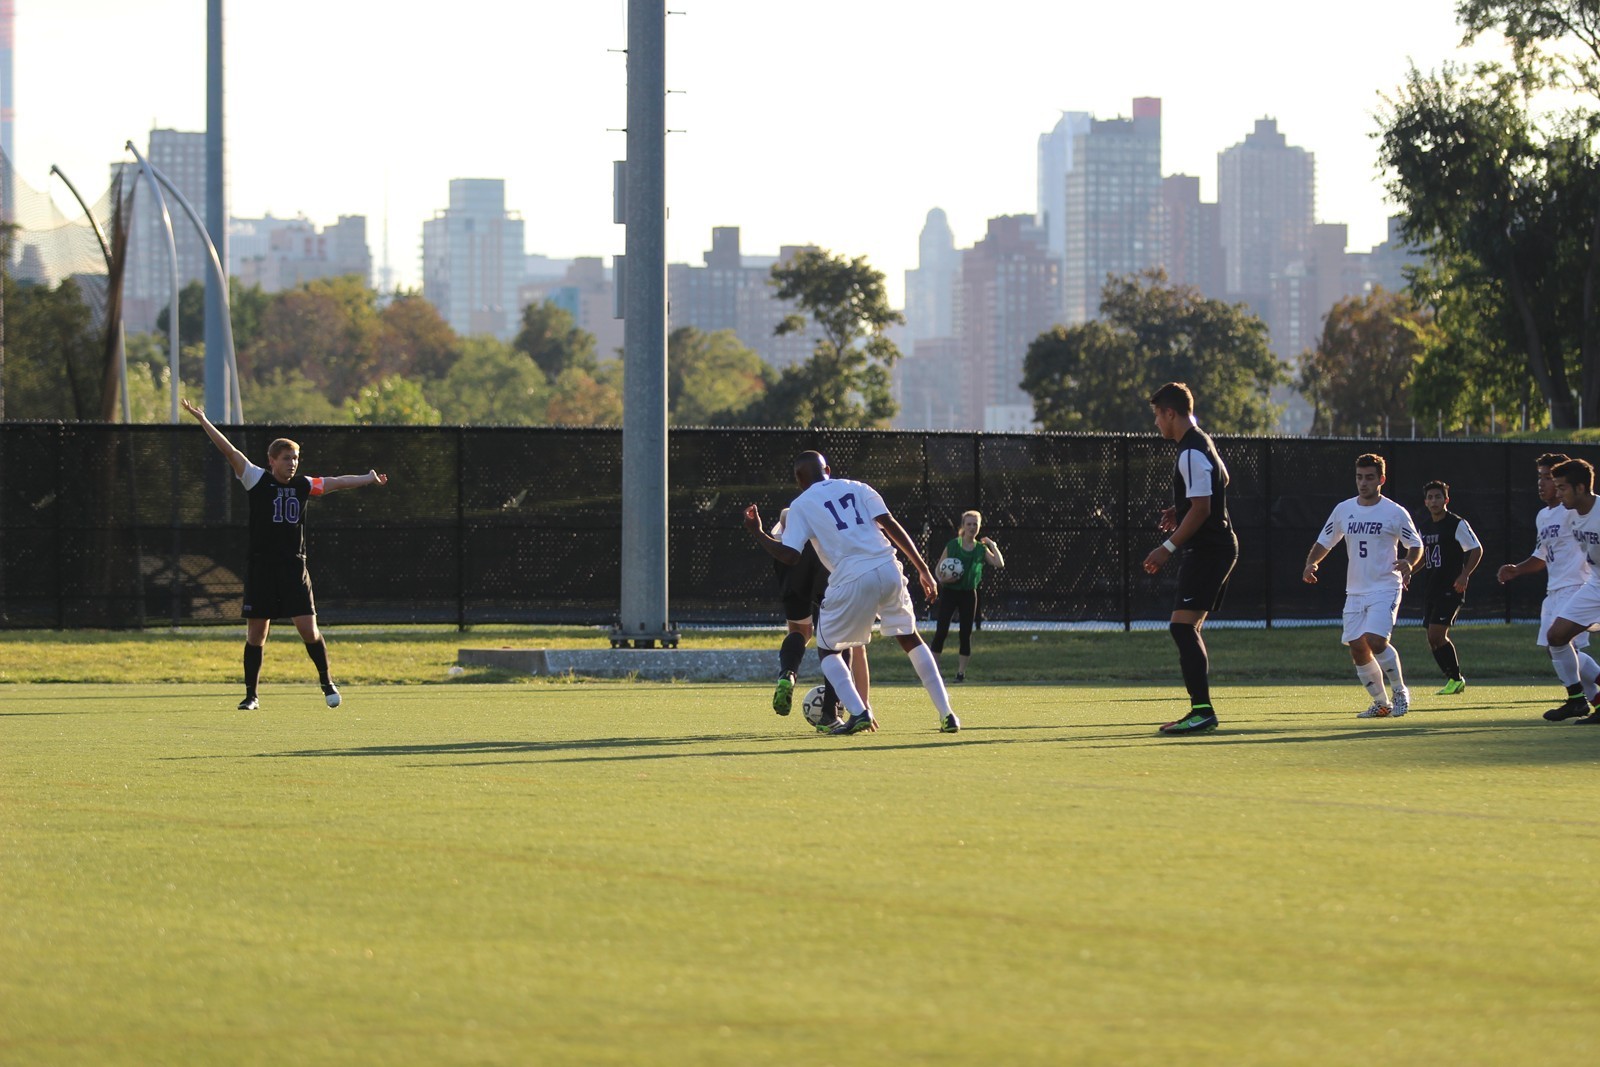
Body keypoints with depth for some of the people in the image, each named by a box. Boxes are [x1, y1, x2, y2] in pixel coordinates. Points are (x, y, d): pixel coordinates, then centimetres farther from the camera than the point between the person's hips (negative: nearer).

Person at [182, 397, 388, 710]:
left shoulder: (304, 485, 8)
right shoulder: (257, 480, -1)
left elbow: (337, 482, 22)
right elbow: (230, 451, -7)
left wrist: (369, 478, 28)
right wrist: (203, 421, -12)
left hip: (294, 568, 2)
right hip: (261, 568, -2)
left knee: (308, 628, -6)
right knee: (256, 634, 2)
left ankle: (327, 683, 14)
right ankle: (251, 695, 12)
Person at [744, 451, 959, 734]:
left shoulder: (801, 505, 9)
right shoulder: (857, 488, 18)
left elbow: (788, 554, 0)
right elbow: (892, 527, 7)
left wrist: (757, 533, 16)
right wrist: (923, 570, 8)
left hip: (852, 581, -4)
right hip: (888, 571, 4)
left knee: (827, 648, 17)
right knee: (911, 639, 22)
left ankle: (858, 712, -4)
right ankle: (946, 714, 15)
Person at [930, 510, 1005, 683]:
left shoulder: (981, 549, 5)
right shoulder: (952, 545, 0)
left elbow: (1000, 563, -8)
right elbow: (938, 568, 4)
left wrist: (992, 545, -5)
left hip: (968, 594, 2)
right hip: (949, 592, -2)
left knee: (966, 633, 2)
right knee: (941, 630, -9)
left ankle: (961, 671, 9)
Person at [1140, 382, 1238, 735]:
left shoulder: (1192, 453, -16)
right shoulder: (1202, 443, 17)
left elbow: (1201, 508, -21)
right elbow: (1220, 481, 33)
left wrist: (1168, 547, -19)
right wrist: (1179, 510, 22)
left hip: (1207, 550, -11)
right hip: (1214, 547, 11)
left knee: (1182, 625, -16)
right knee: (1188, 630, 13)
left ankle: (1202, 711, -21)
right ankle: (1200, 711, 14)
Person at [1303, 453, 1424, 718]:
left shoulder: (1395, 513, -5)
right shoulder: (1343, 510, 6)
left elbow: (1415, 545, 3)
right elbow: (1324, 543, 15)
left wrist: (1409, 563, -18)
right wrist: (1311, 563, -4)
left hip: (1385, 589, -5)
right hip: (1355, 592, 5)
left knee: (1375, 641, -22)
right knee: (1357, 649, 2)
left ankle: (1400, 691, -2)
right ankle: (1381, 704, 18)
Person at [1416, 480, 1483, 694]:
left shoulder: (1457, 524, -8)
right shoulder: (1423, 528, 13)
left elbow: (1477, 549, -9)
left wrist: (1464, 575, -20)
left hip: (1452, 588, -8)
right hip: (1433, 588, 8)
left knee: (1437, 634, -17)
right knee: (1433, 638, 6)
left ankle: (1456, 679, -6)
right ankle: (1453, 678, 17)